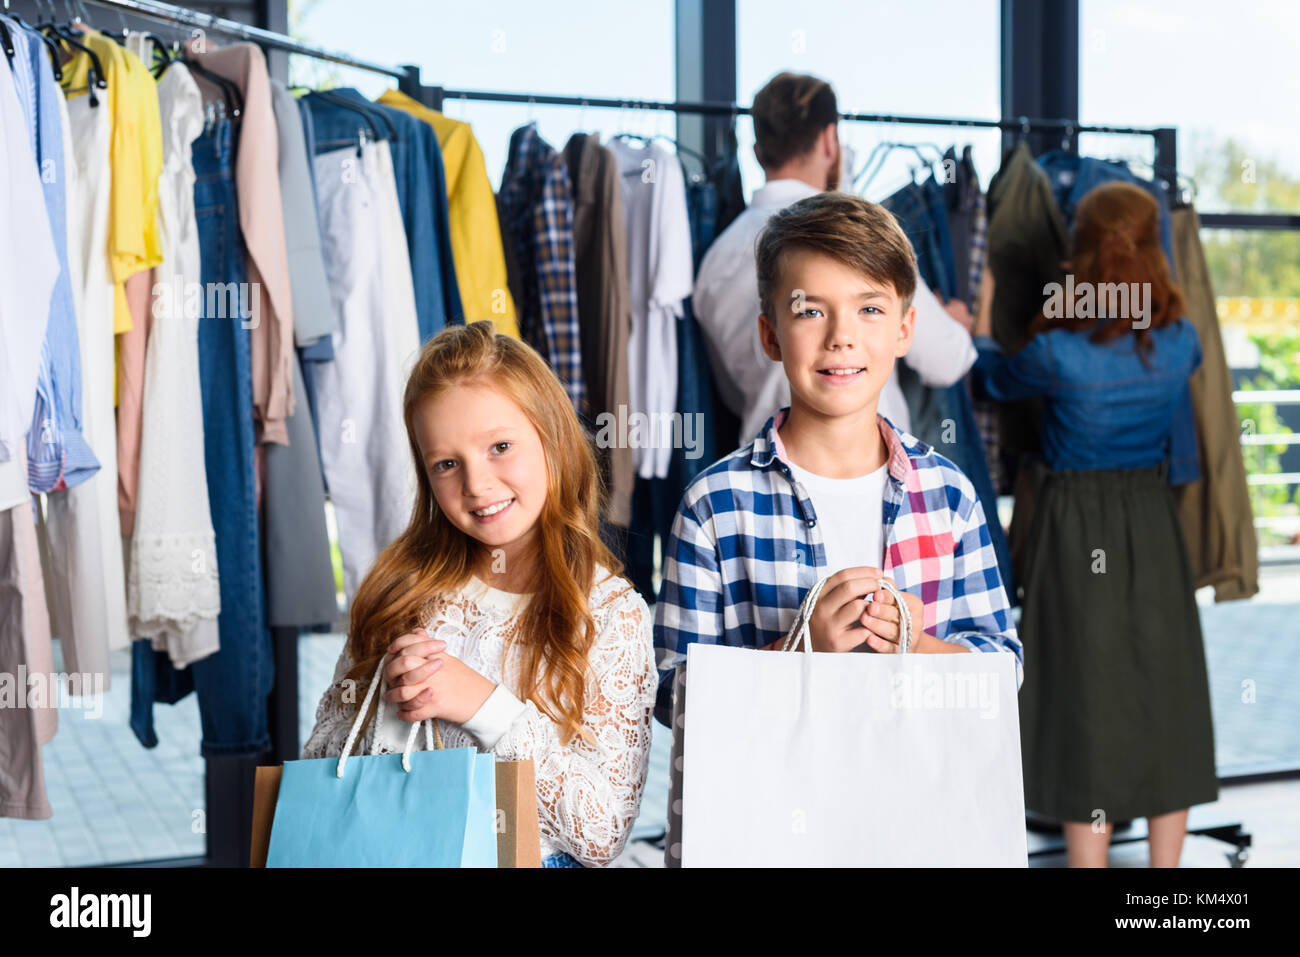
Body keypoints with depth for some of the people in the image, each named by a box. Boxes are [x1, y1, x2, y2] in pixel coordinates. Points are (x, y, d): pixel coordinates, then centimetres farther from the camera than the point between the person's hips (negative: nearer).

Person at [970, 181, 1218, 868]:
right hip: (1152, 518, 3)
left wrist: (980, 327, 25)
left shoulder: (1058, 352, -17)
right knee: (1162, 692, 12)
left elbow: (996, 380, 5)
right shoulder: (1178, 342, -6)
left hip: (1076, 521, -3)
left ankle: (1088, 854, 10)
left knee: (1087, 700, 4)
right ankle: (1165, 859, 19)